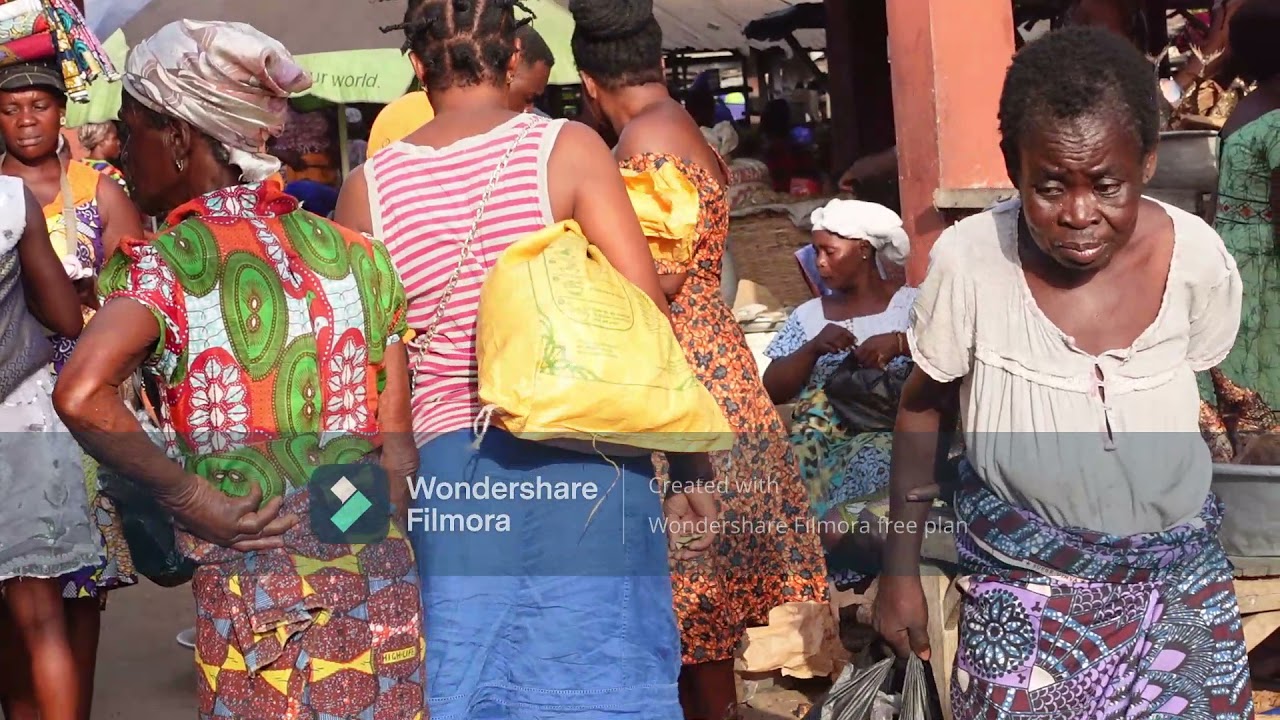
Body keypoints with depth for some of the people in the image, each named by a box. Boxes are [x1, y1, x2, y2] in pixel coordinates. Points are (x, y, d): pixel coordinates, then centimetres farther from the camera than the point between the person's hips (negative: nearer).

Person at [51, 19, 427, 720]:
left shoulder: (161, 264, -5)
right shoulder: (354, 254, 7)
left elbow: (81, 394, -22)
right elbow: (398, 444, 5)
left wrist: (188, 496, -12)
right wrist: (370, 532, 13)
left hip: (250, 579, -3)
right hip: (379, 578, 4)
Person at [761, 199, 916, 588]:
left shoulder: (912, 305, 7)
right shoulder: (809, 315, 19)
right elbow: (772, 391, 10)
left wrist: (901, 343, -22)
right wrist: (814, 348, -6)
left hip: (887, 437, -3)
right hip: (821, 443, 4)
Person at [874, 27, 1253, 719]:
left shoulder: (1198, 259, -13)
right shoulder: (968, 259, -18)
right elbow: (923, 409, -2)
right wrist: (900, 569, 3)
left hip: (1175, 576, 2)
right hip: (1019, 583, -2)